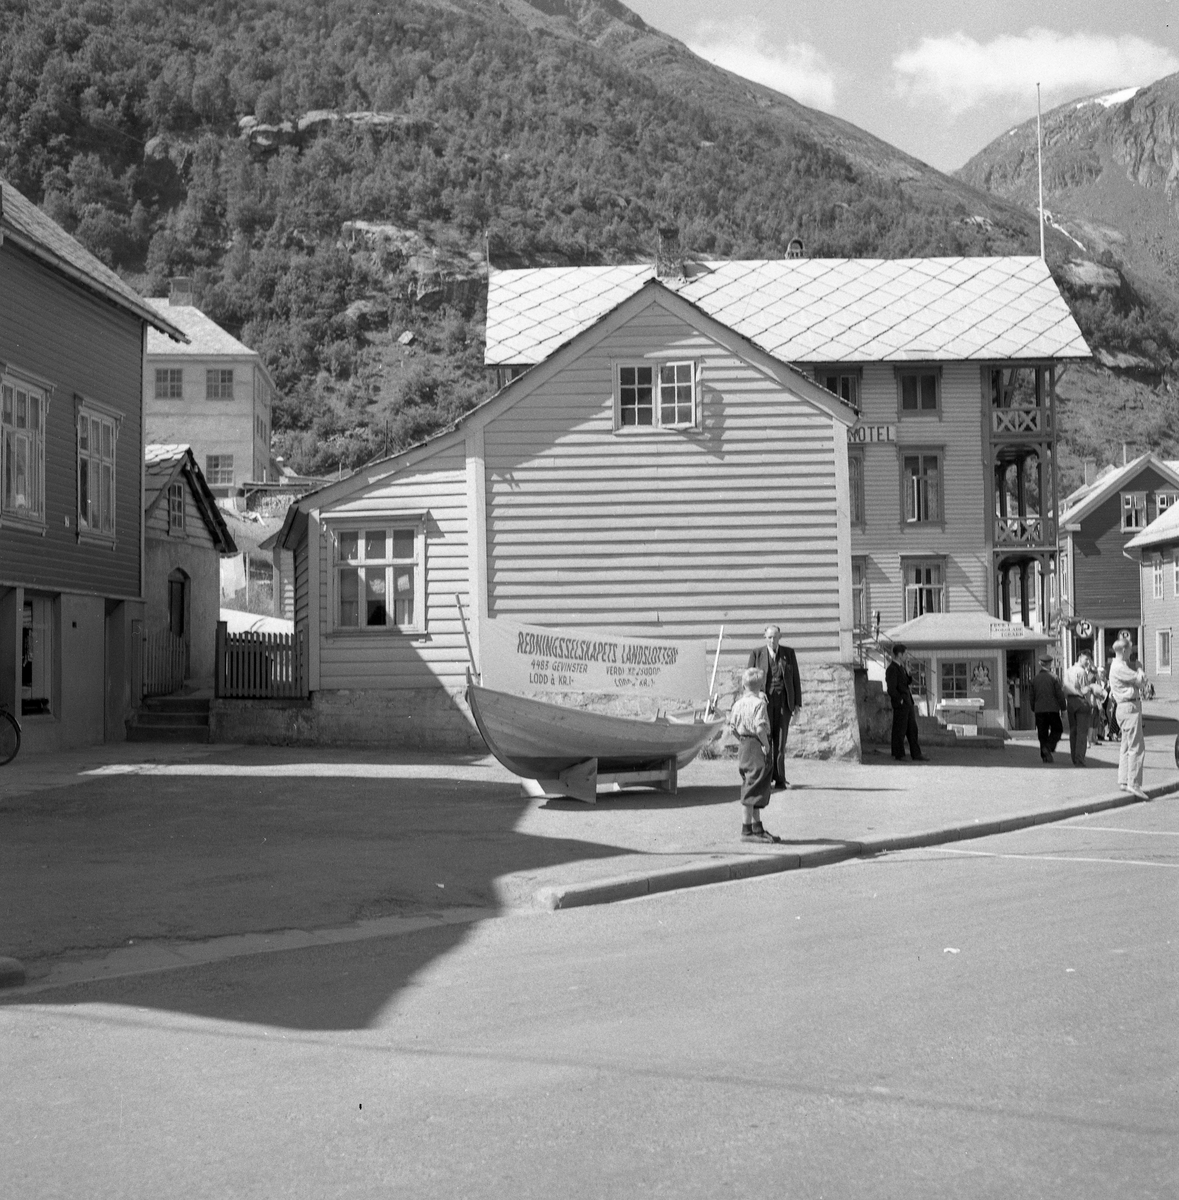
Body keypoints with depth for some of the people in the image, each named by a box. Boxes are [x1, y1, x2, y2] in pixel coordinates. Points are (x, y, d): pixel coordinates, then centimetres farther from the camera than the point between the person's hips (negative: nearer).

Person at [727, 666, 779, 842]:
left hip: (743, 747, 8)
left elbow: (732, 728, 9)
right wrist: (766, 745, -14)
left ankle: (757, 827, 22)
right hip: (757, 746, -8)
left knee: (751, 789, 15)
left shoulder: (738, 703, 7)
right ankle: (747, 830, 1)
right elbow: (760, 728, -25)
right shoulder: (759, 704, -16)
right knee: (752, 789, -3)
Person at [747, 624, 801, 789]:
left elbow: (795, 678, 8)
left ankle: (780, 779, 7)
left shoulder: (789, 653, 6)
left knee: (780, 741, 2)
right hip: (764, 701, -1)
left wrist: (797, 703, 2)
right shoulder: (756, 653, 2)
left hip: (783, 702, 1)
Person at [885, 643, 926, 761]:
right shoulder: (892, 669, -15)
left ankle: (916, 754, 15)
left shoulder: (901, 667, 14)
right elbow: (891, 689, -20)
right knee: (899, 731, 0)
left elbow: (909, 683, 20)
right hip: (900, 705, -9)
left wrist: (908, 674, 2)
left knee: (912, 729, 10)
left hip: (908, 704, 9)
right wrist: (900, 700, -13)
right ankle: (898, 755, 9)